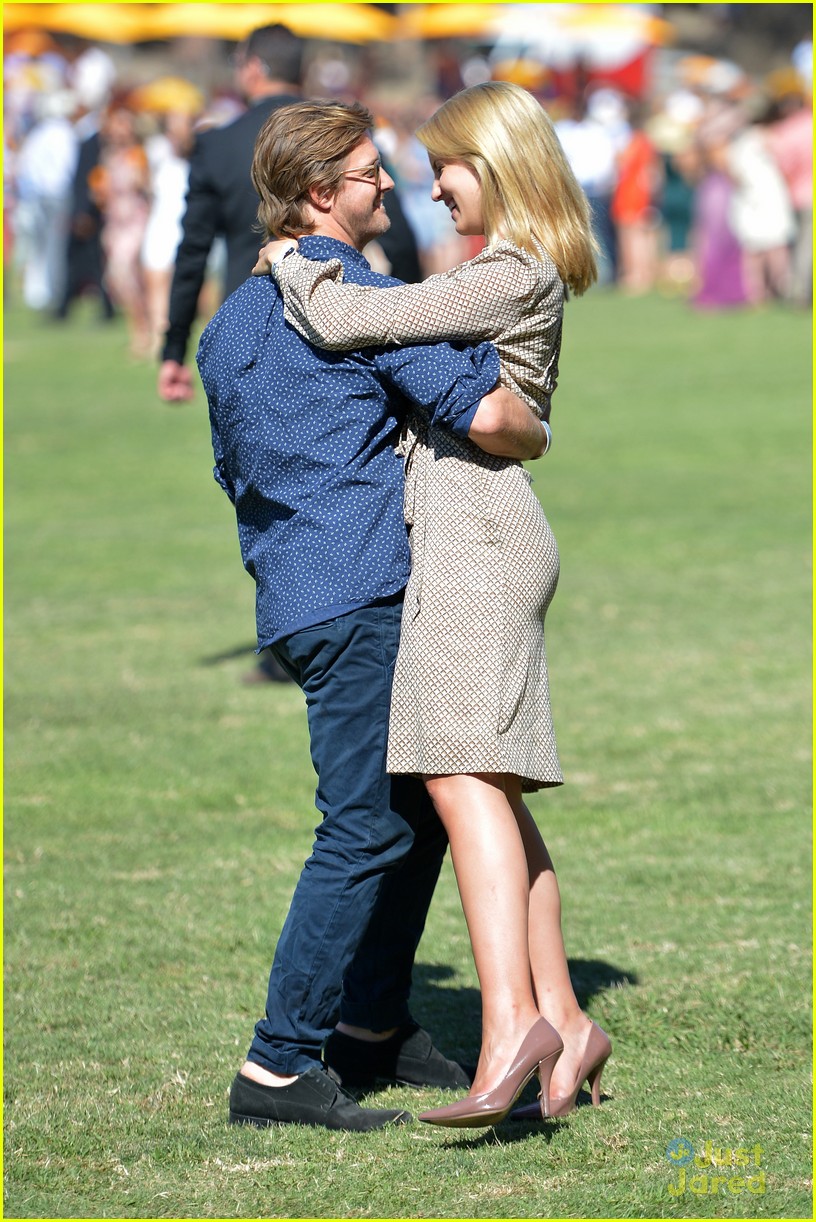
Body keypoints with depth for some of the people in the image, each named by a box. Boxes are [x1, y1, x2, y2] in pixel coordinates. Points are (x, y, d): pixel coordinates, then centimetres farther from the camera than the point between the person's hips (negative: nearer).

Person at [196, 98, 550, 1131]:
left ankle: (371, 1022, 23)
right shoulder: (368, 301, -11)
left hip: (289, 599, 9)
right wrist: (534, 437, 3)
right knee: (366, 831, -8)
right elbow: (486, 413, -19)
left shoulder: (229, 324, 16)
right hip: (362, 594, -9)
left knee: (420, 807, 18)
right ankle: (278, 1068, -9)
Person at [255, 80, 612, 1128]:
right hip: (468, 534, 10)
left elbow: (344, 322, -17)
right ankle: (562, 1018, 9)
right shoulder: (518, 278, 20)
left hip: (475, 529, -10)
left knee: (463, 775, -20)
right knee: (491, 789, 9)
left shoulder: (511, 277, -12)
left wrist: (289, 265, 1)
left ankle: (510, 1021, -31)